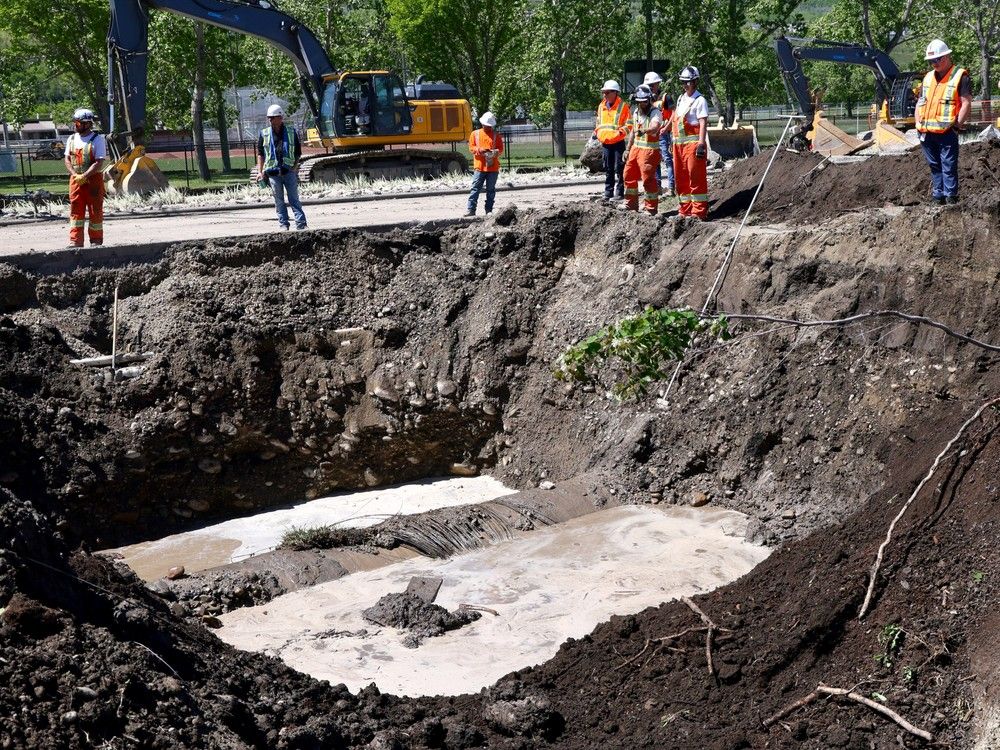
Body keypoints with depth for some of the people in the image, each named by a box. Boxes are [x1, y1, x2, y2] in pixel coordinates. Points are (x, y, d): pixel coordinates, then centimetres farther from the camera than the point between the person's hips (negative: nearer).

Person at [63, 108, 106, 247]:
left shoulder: (98, 139, -6)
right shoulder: (71, 139, 11)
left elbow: (99, 162, -13)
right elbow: (66, 159, 8)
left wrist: (84, 176, -20)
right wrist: (75, 175, -9)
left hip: (93, 179, -5)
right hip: (75, 179, 5)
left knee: (95, 211, 2)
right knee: (76, 211, 2)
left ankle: (96, 241, 12)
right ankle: (75, 242, 4)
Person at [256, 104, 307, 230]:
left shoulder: (291, 132, 5)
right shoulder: (264, 134, 7)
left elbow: (298, 152, 10)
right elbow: (260, 154, 10)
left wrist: (295, 167, -2)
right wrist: (260, 171, 3)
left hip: (289, 171, -1)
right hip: (273, 172, 1)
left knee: (294, 198, -3)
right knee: (279, 200, 5)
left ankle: (301, 222, -4)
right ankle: (283, 223, 10)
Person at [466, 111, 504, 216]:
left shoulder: (496, 135, 9)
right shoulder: (475, 134, 9)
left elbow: (501, 150, 6)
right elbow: (471, 147, 5)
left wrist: (495, 152, -16)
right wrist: (480, 150, -15)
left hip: (493, 167, 1)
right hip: (479, 166, -1)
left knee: (491, 190, 6)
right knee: (476, 188, -5)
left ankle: (489, 210, 12)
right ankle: (470, 209, -6)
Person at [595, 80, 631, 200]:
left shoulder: (623, 106, -5)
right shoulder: (601, 106, 12)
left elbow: (629, 124, -5)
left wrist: (621, 131, -20)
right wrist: (597, 132, 9)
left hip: (618, 142, -6)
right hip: (605, 143, 6)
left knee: (619, 169, -3)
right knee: (608, 169, 11)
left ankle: (619, 192, 3)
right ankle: (608, 192, 17)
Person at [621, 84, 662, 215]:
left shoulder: (655, 112, -13)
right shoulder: (636, 113, 12)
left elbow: (655, 127, -33)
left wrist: (644, 131, -53)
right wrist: (628, 149, 23)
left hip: (650, 150, -8)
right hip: (636, 148, 8)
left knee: (648, 179, -9)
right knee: (628, 175, 16)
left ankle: (650, 209, -1)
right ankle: (631, 204, 31)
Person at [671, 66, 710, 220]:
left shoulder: (699, 100, -7)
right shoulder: (681, 99, 17)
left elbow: (703, 123, -14)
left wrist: (701, 144, -22)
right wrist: (673, 140, 18)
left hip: (693, 142, -8)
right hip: (679, 144, 8)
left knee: (696, 178, -8)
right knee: (681, 178, 10)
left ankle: (699, 212, -6)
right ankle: (685, 210, 18)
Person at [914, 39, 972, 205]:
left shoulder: (959, 76, -2)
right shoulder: (928, 77, 18)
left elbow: (966, 102, -8)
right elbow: (920, 102, 23)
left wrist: (957, 124, -14)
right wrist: (918, 123, 11)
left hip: (946, 132, -7)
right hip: (927, 132, 7)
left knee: (949, 167, -7)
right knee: (934, 166, 12)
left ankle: (951, 198, -5)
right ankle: (938, 197, 18)